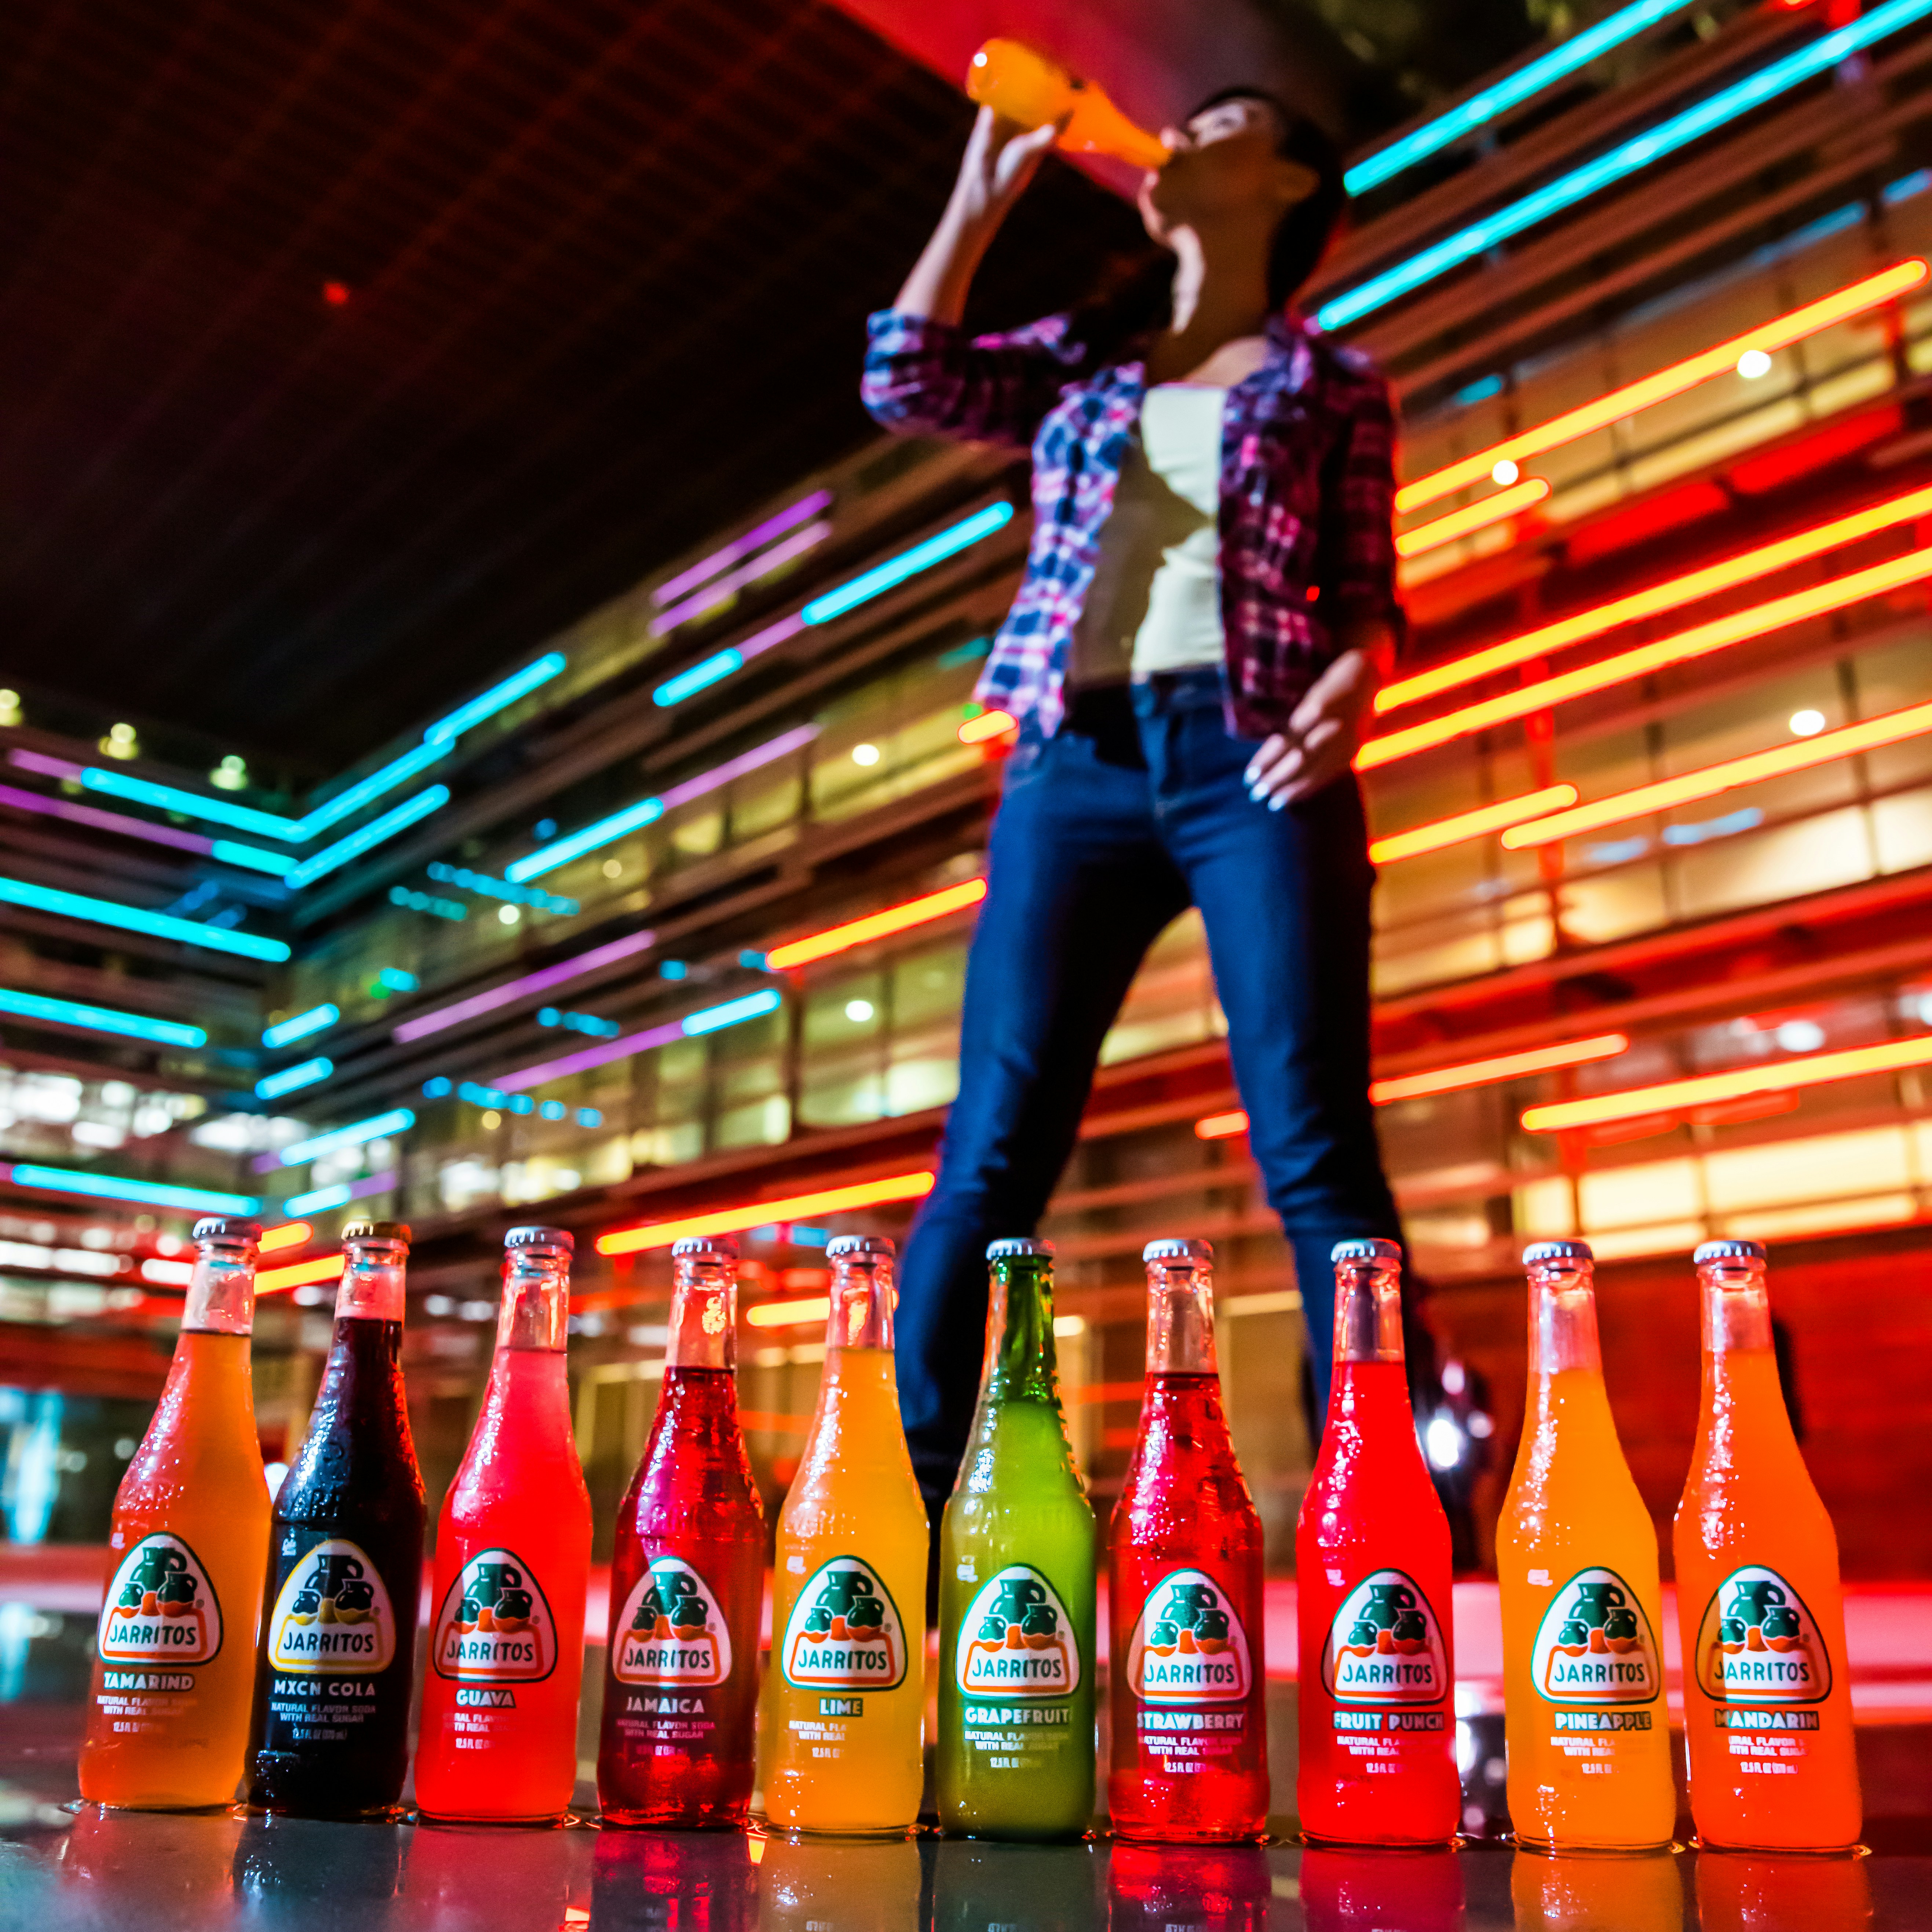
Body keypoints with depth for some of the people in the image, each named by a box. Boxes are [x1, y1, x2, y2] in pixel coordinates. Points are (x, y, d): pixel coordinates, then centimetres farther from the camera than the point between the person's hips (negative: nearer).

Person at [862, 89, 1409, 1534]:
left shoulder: (1332, 383, 18)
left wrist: (1352, 688, -14)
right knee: (991, 1155, -7)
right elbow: (907, 382, 10)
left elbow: (1368, 591, 8)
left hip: (1257, 760, -2)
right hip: (1077, 763, 2)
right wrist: (984, 193, 15)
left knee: (1317, 1153, -13)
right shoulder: (1084, 359, 25)